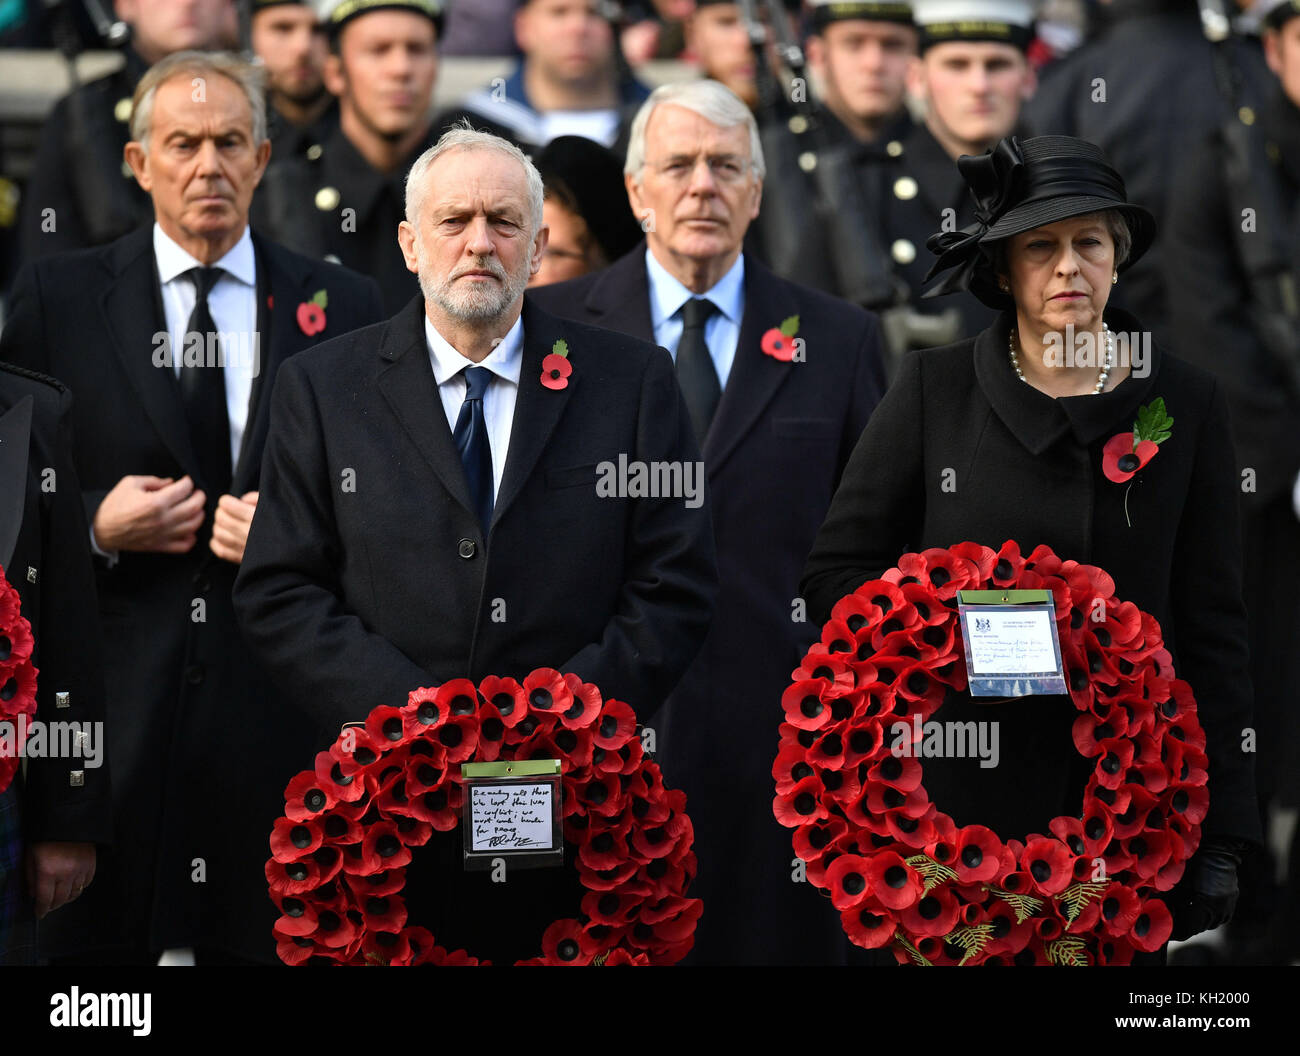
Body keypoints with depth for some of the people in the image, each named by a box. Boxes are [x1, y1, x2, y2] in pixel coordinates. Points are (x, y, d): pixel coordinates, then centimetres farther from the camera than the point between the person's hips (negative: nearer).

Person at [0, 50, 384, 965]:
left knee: (277, 939, 2)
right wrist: (96, 527, -10)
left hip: (282, 694, 1)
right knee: (98, 938, 0)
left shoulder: (341, 307, 9)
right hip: (110, 693, -1)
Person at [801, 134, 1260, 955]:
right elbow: (836, 572, 6)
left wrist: (1221, 834, 0)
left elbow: (1214, 627, 4)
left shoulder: (1187, 403, 4)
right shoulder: (935, 388, 2)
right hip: (960, 792, 0)